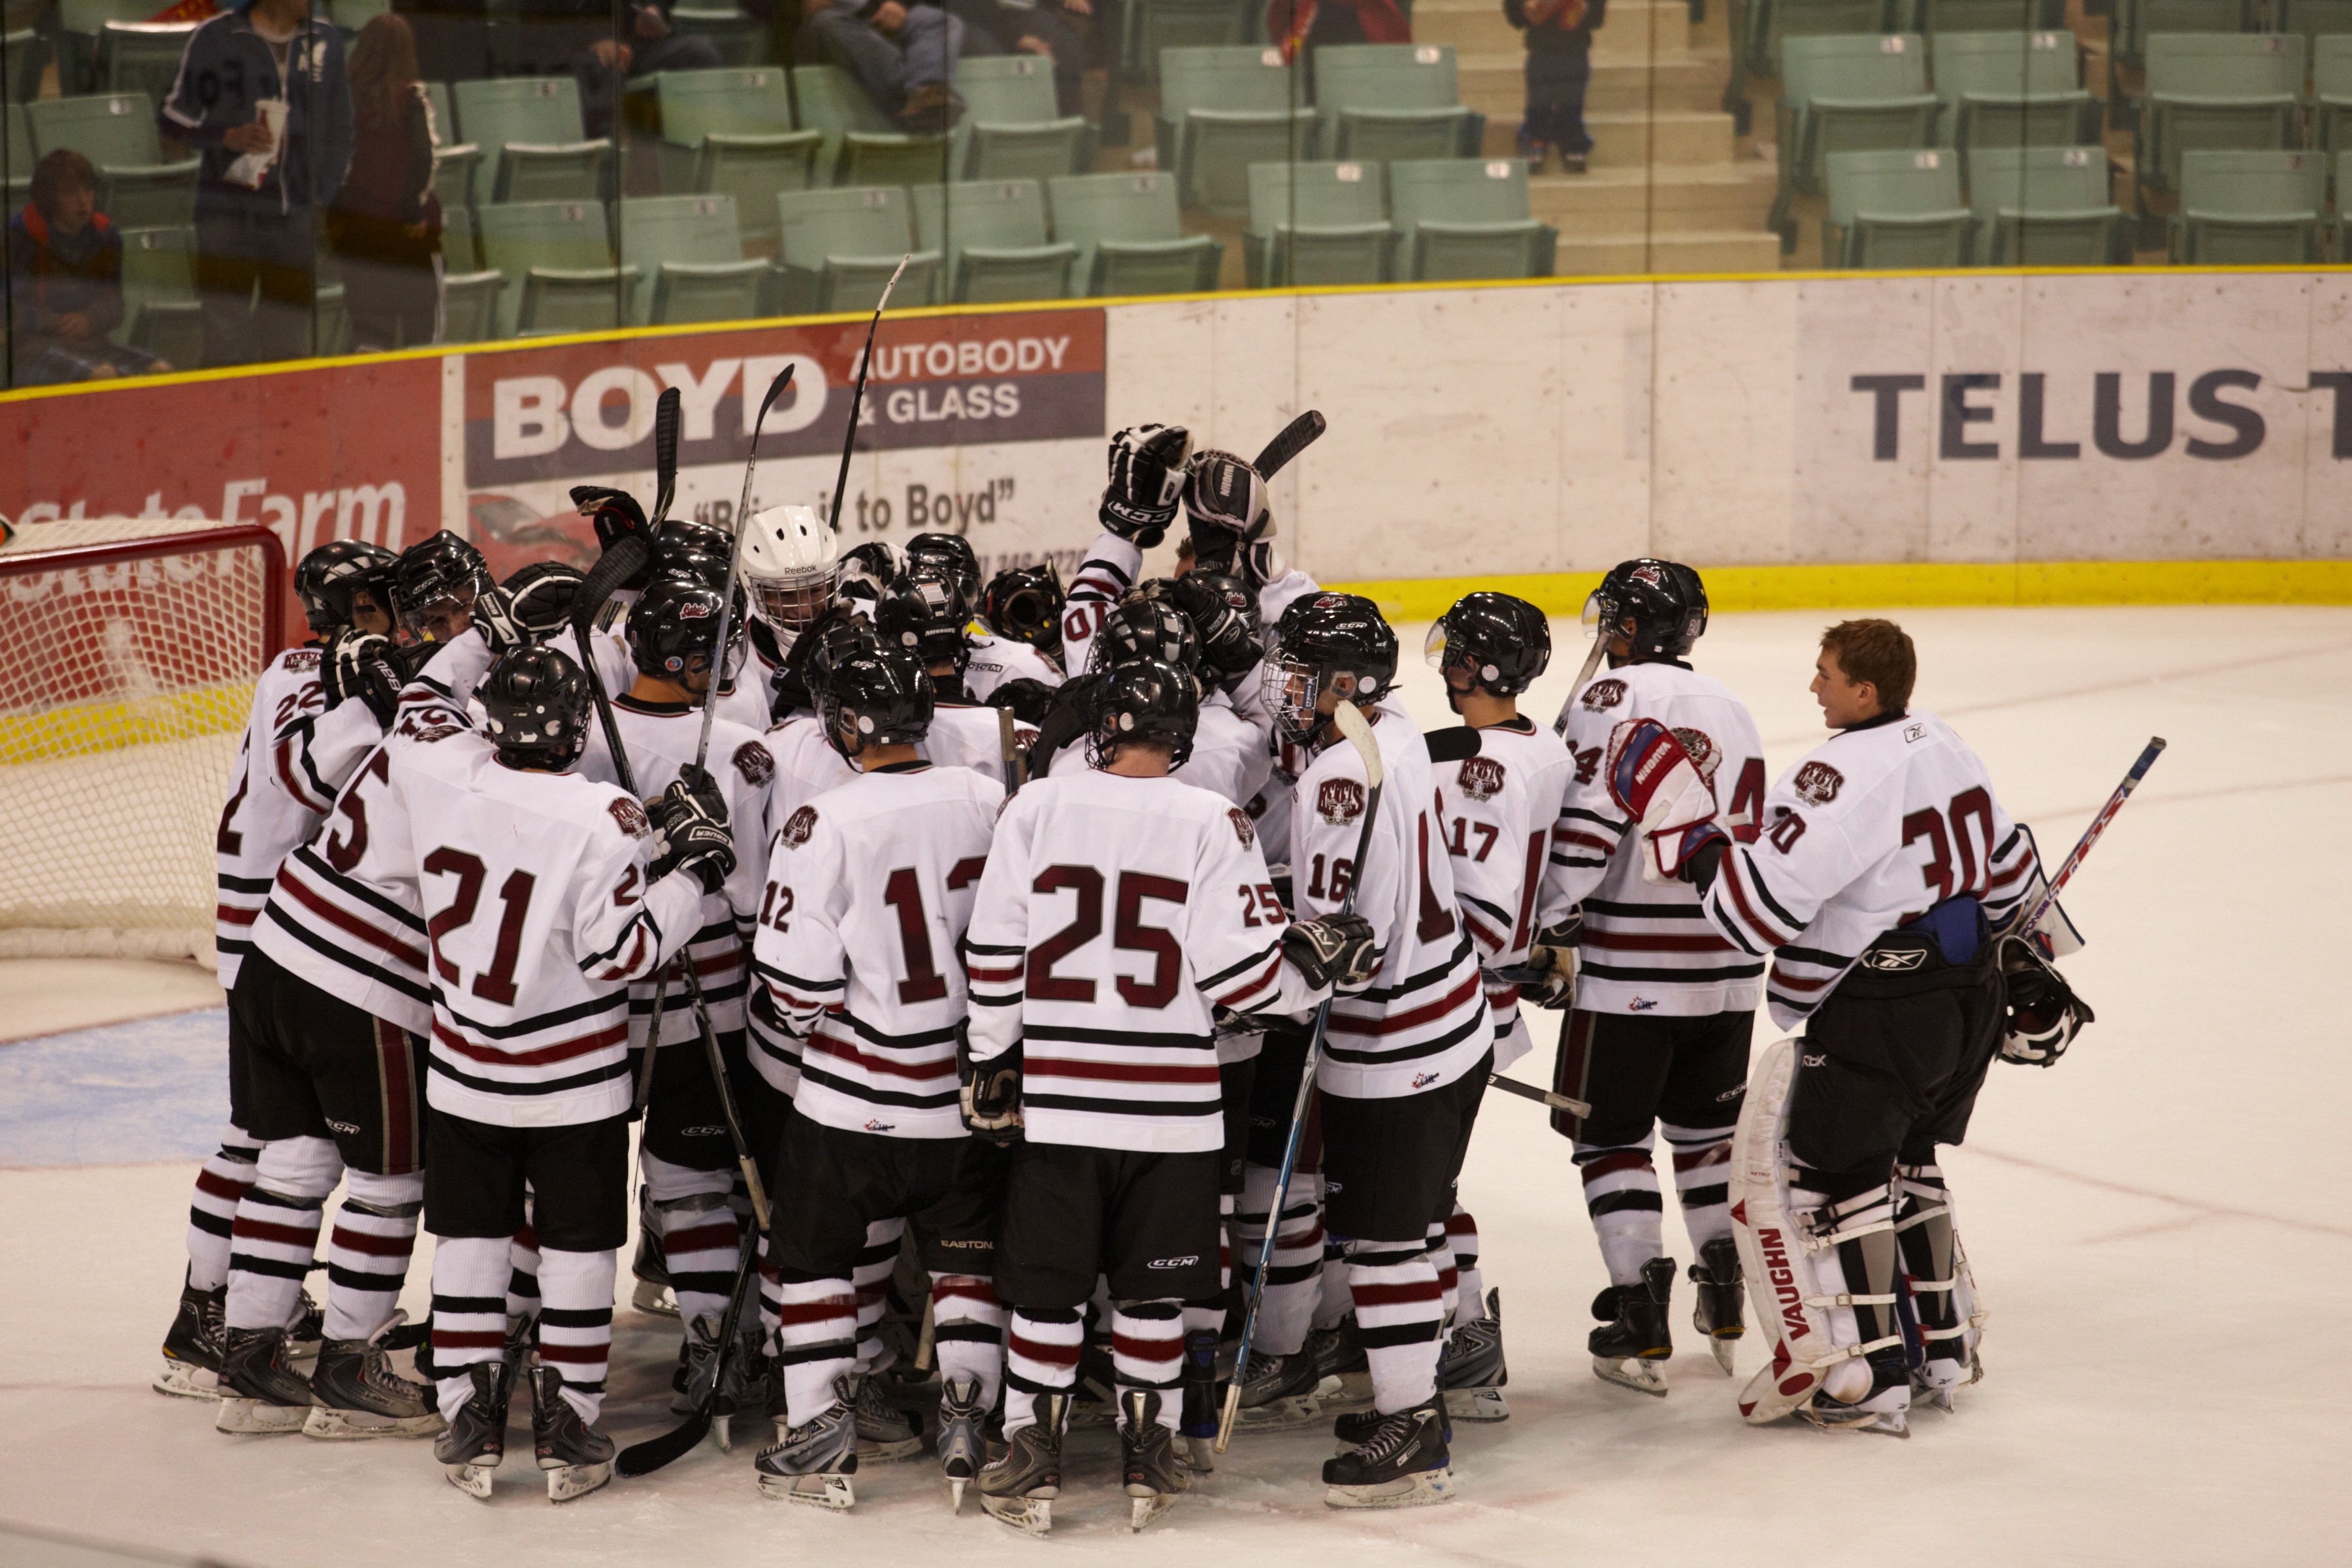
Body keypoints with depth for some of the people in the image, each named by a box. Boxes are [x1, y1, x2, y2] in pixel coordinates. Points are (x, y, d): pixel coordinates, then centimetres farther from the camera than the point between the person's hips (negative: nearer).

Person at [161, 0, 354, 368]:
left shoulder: (325, 42, 11)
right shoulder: (216, 37, 1)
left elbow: (339, 130, 18)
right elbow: (171, 116, 6)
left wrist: (322, 196, 6)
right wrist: (227, 137, -11)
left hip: (295, 215, 3)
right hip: (228, 210, -3)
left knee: (289, 346, 0)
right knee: (226, 344, -7)